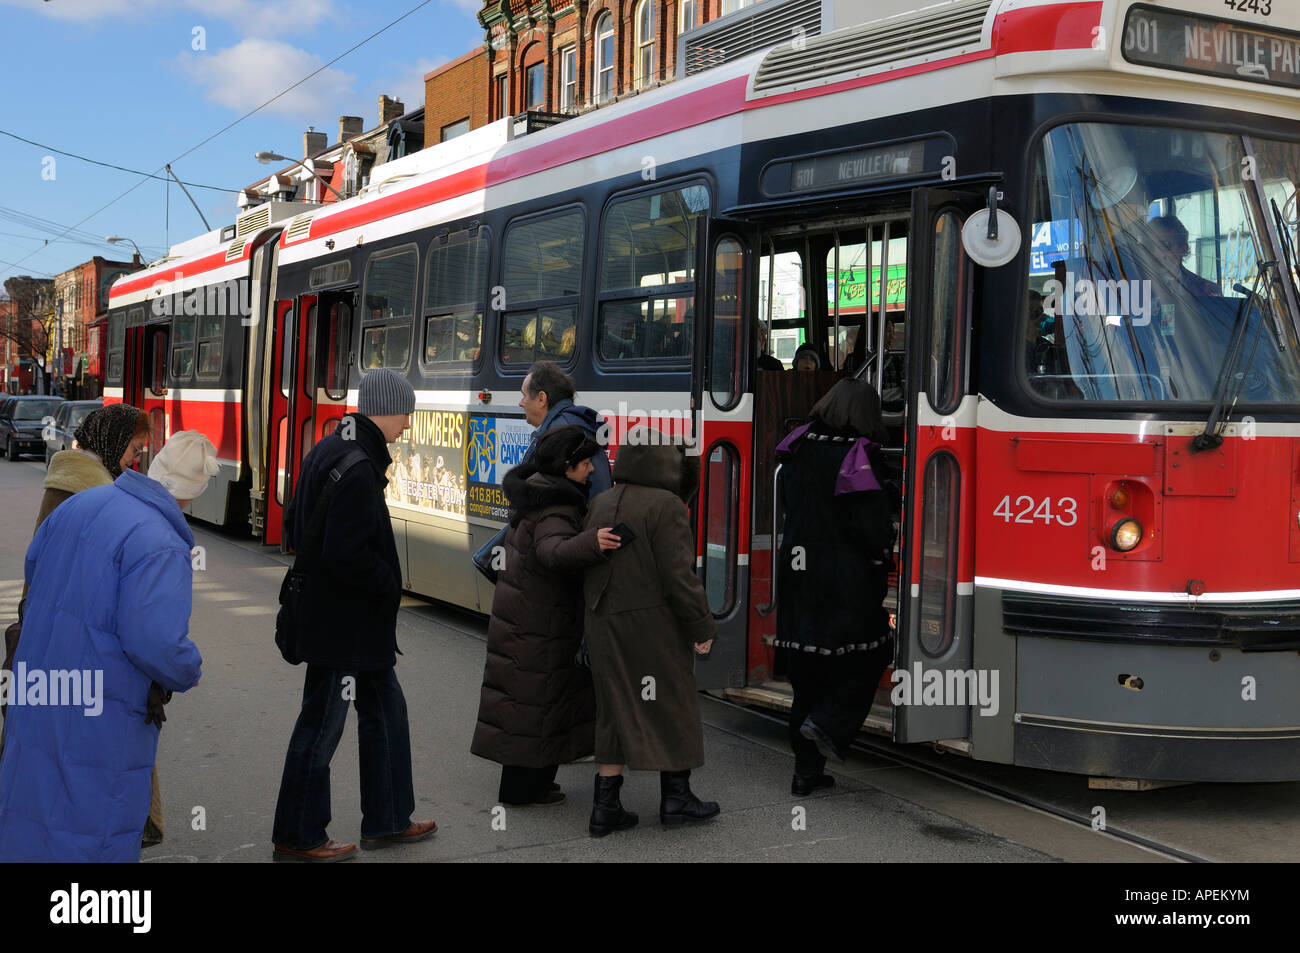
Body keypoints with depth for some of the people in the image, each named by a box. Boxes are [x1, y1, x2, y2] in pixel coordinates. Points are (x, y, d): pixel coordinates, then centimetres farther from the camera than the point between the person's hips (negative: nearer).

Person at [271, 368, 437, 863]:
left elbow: (294, 525, 17)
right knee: (321, 725, 2)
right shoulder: (357, 469, -23)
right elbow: (348, 554, -28)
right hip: (342, 623, -11)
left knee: (386, 711, 18)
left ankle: (387, 821, 30)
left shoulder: (327, 452, 9)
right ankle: (297, 839, 16)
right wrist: (390, 585, -12)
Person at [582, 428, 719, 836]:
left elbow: (586, 564, 10)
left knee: (615, 710, 12)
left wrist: (598, 612, 16)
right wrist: (702, 626, -10)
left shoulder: (601, 504, 8)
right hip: (653, 624, -6)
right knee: (671, 707, 10)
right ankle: (675, 795, 19)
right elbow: (677, 575, -17)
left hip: (603, 625, 6)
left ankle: (605, 806, 12)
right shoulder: (665, 506, -14)